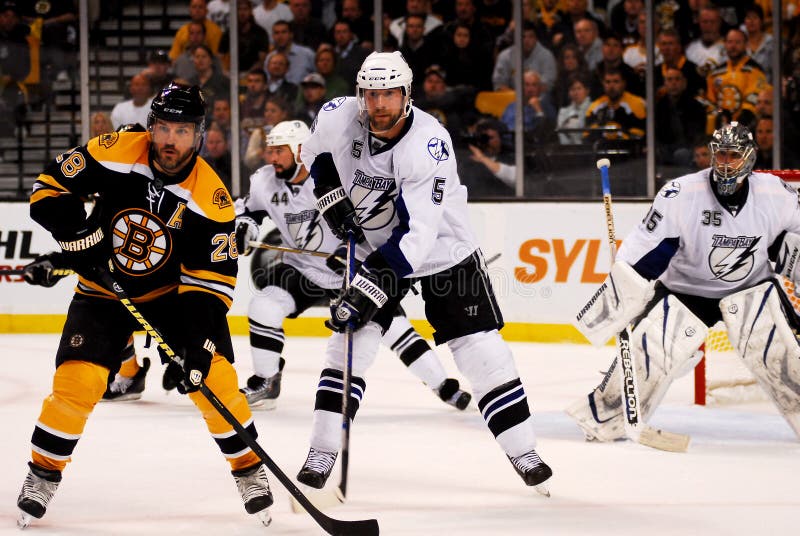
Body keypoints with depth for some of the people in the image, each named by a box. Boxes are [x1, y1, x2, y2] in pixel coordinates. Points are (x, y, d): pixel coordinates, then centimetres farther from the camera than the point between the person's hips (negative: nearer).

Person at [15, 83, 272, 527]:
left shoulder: (211, 198, -21)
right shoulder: (115, 154, -19)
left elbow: (213, 275, -19)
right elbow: (51, 186, -9)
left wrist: (201, 336, -29)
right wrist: (75, 233, -23)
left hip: (175, 291, 0)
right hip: (104, 291, 0)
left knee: (212, 374, -15)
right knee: (77, 379, -15)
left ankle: (250, 470, 3)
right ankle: (44, 473, 4)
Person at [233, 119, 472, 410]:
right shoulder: (265, 182, -8)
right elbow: (247, 208, 12)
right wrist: (243, 226, -9)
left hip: (352, 268, -4)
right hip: (301, 269, 4)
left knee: (392, 324, -8)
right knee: (263, 306, -17)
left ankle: (443, 385, 3)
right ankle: (265, 383, 0)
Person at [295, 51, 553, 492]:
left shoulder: (429, 144, -32)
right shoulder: (338, 117, -18)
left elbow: (417, 234, -37)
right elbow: (316, 154, 10)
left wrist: (370, 287, -41)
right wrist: (331, 197, -6)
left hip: (442, 249, -3)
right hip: (373, 244, 3)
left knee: (481, 348, -6)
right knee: (350, 341, -9)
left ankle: (522, 451, 4)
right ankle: (322, 452, -4)